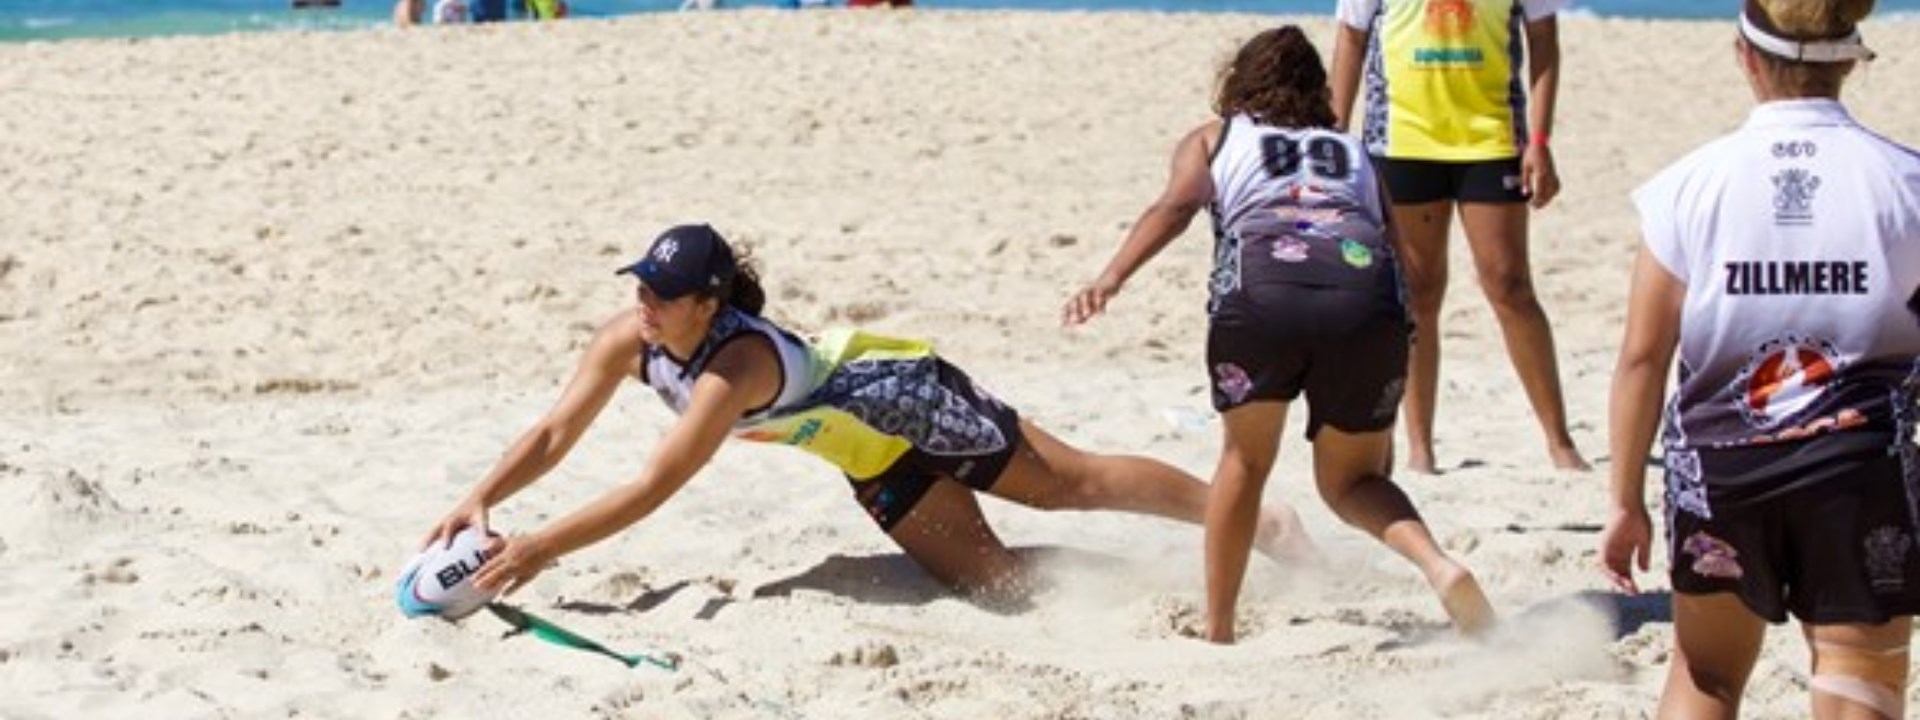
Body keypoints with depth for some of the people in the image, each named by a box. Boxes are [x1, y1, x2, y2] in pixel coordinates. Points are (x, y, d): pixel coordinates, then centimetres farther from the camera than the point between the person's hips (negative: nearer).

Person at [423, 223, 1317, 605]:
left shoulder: (734, 367, -39)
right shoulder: (626, 337, -18)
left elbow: (655, 487, -44)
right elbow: (554, 434, -13)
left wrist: (543, 546, -47)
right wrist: (480, 499, -28)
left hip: (905, 401, -7)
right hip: (877, 464, 7)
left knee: (1073, 481, 2)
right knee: (994, 581, 4)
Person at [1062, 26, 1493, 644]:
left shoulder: (1213, 139, 30)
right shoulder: (1355, 154, 36)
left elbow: (1175, 206, 8)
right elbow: (1404, 255, 28)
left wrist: (1111, 279, -5)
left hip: (1262, 289, -2)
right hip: (1365, 289, 2)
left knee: (1246, 460, 23)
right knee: (1351, 480, 19)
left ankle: (1217, 630, 21)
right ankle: (1438, 564, -8)